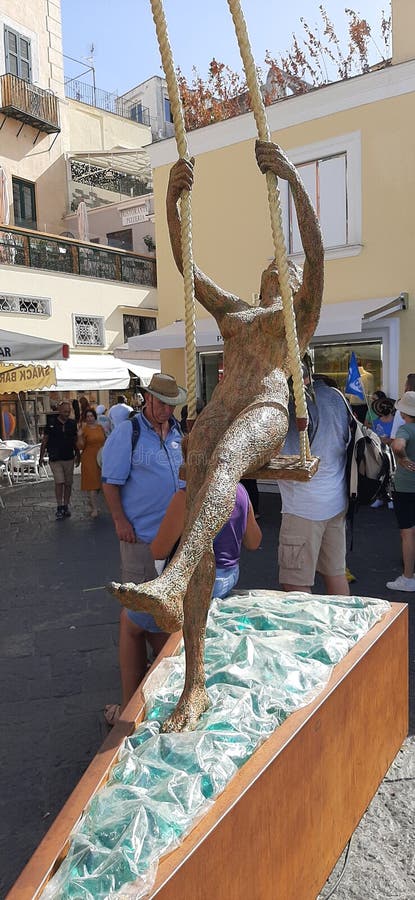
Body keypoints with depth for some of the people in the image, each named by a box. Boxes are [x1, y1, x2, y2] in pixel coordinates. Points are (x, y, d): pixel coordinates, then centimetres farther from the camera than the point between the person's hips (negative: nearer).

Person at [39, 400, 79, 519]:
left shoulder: (72, 424, 3)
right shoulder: (51, 424, -5)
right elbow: (44, 441, 1)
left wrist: (77, 455, 12)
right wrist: (41, 457, 0)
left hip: (69, 459, 3)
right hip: (55, 459, -3)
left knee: (68, 483, 7)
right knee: (59, 482, -10)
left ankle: (66, 506, 17)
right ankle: (59, 507, -2)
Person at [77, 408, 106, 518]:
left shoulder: (100, 427, 8)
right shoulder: (84, 429, -7)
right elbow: (80, 447, -10)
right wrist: (79, 435, -24)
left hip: (100, 458, 5)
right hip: (89, 459, -5)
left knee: (98, 483, 12)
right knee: (92, 484, -6)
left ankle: (91, 504, 29)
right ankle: (95, 509, -4)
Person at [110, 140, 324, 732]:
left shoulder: (303, 310, 22)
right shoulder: (231, 311, 34)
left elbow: (316, 253, 3)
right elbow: (184, 262, 27)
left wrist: (293, 177, -7)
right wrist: (173, 200, 14)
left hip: (266, 412, -4)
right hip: (216, 415, 4)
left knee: (223, 462, -41)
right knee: (198, 537, -13)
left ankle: (172, 585, -63)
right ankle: (195, 685, -12)